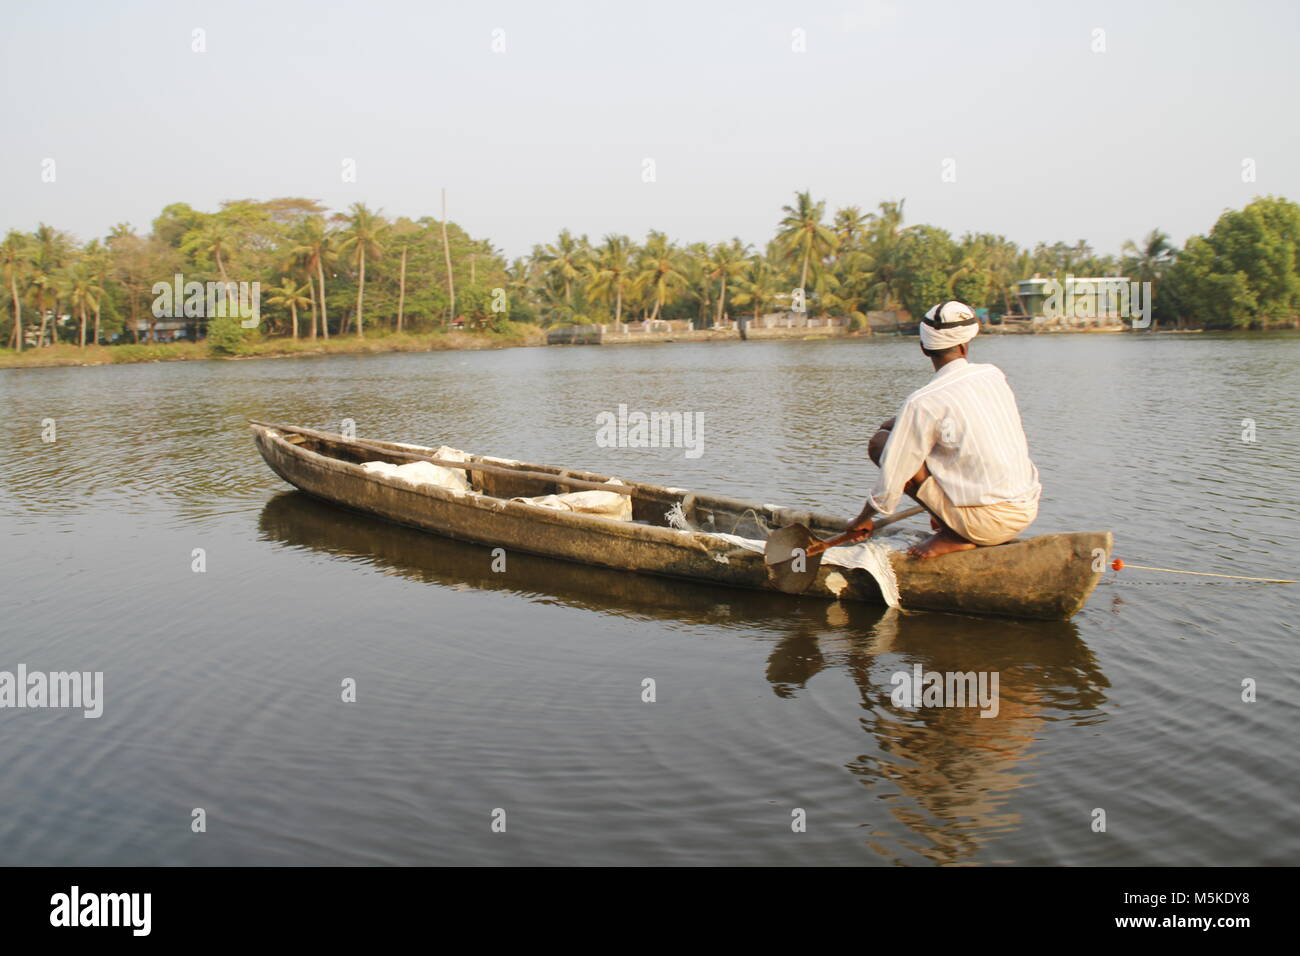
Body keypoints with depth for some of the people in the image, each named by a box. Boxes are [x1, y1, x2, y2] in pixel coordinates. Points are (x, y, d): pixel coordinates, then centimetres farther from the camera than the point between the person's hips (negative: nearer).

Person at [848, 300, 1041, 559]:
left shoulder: (923, 402, -13)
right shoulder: (994, 375, 6)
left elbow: (893, 476, -8)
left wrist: (864, 519, 9)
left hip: (987, 519, -7)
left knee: (880, 441, -3)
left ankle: (952, 535, -3)